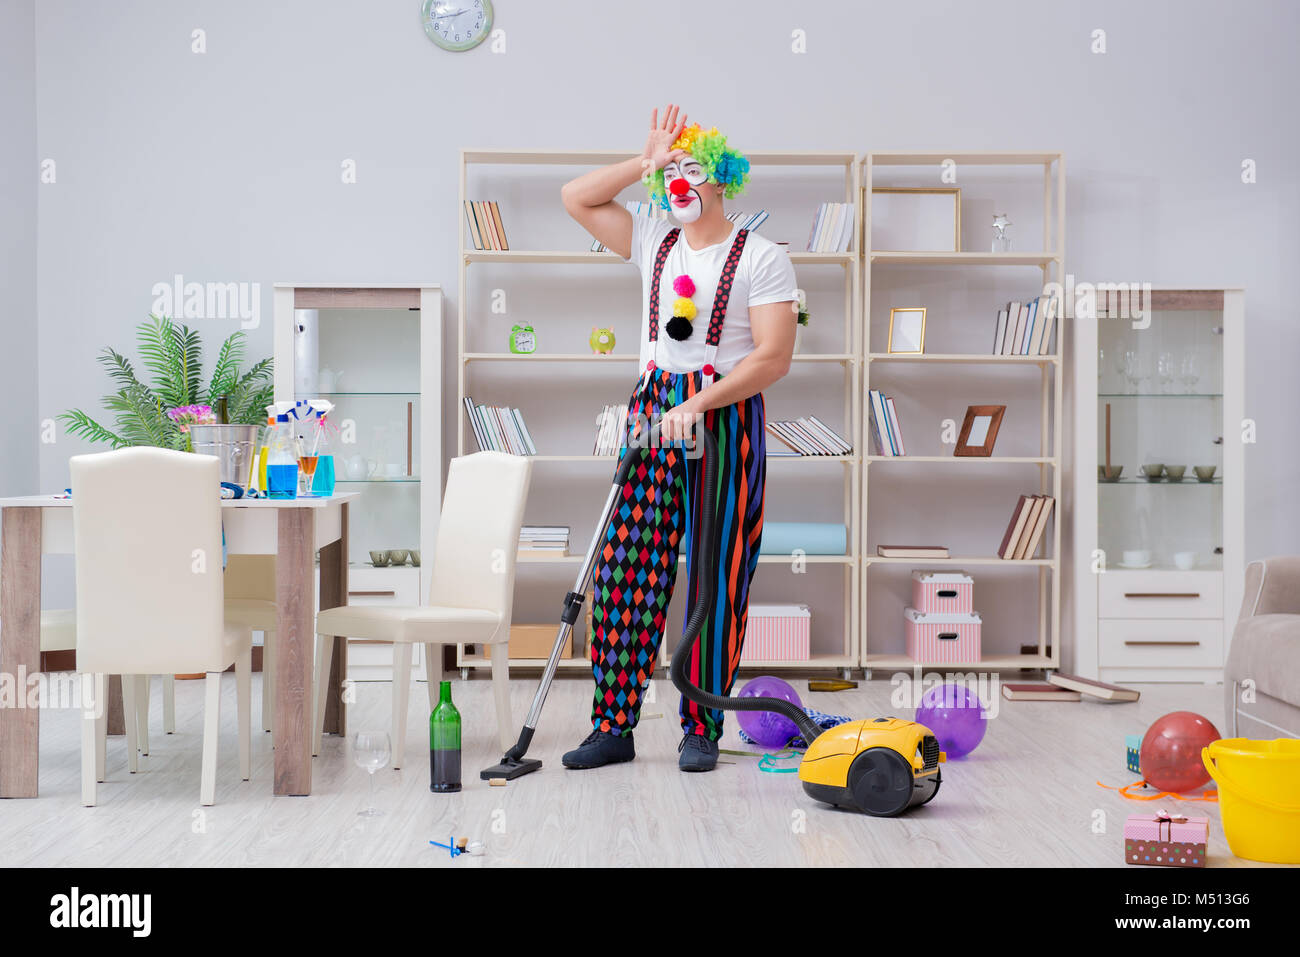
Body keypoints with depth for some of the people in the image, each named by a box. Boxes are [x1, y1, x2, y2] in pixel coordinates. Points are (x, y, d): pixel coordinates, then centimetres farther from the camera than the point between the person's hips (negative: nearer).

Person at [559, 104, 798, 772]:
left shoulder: (762, 259, -1)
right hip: (652, 415, 4)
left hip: (725, 418, -4)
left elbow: (774, 357, -10)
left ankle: (702, 730, 9)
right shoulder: (653, 243, 14)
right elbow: (575, 197, 13)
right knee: (622, 573, -1)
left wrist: (698, 404, -20)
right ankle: (613, 728, 6)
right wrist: (646, 162, 7)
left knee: (716, 580, -1)